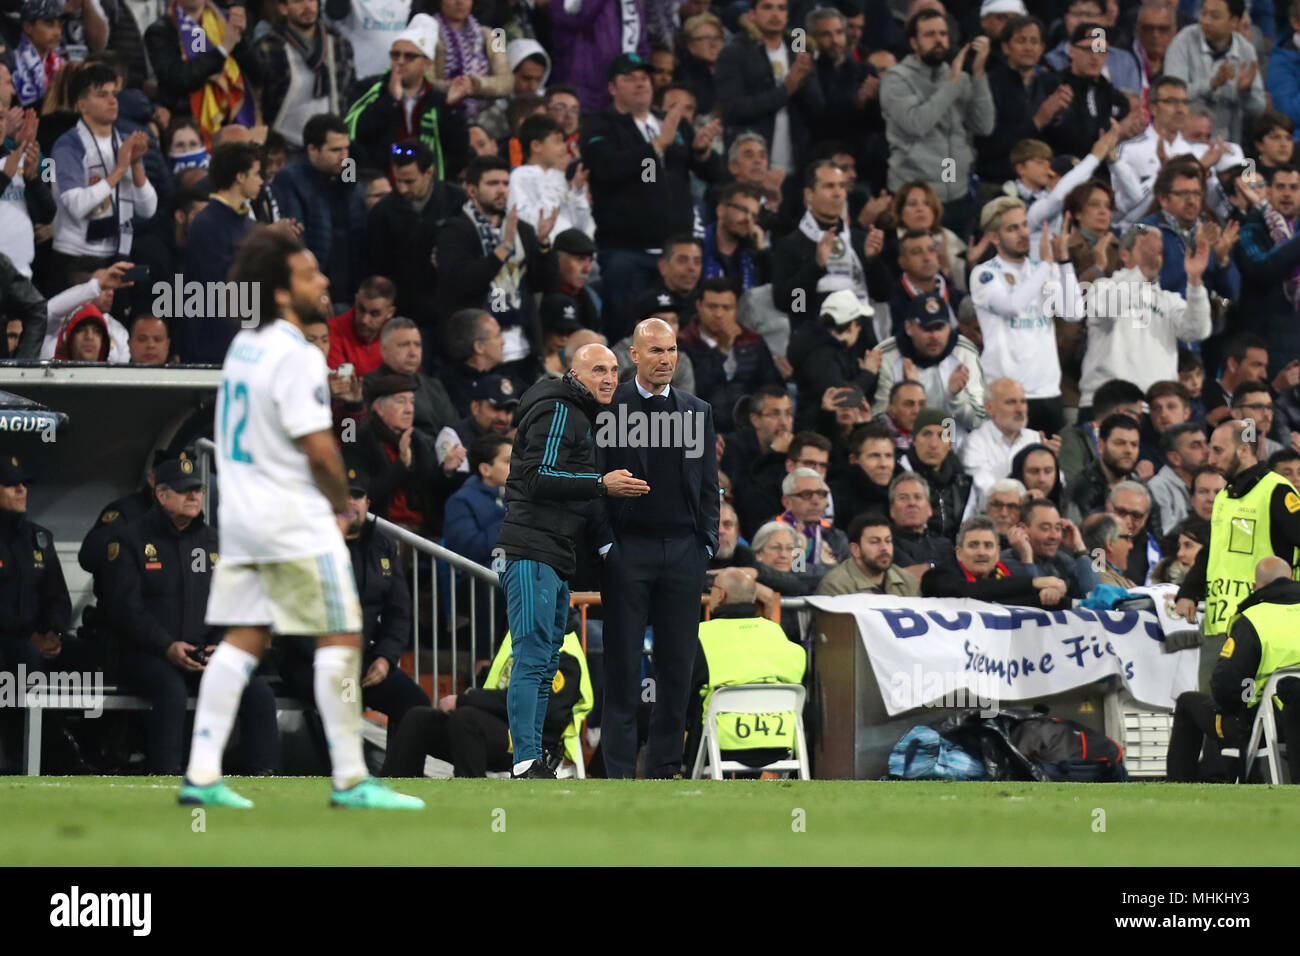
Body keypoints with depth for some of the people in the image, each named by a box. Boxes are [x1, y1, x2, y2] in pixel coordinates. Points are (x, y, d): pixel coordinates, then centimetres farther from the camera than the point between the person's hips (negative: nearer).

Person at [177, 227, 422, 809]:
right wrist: (343, 505, -1)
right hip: (296, 521, -9)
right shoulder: (296, 357, -17)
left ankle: (202, 776, 6)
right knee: (340, 640, -1)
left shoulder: (243, 346, 10)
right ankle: (349, 779, 0)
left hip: (240, 515, 9)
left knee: (243, 641, 10)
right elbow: (319, 449, -19)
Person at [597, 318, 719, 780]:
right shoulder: (609, 407, 0)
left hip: (683, 550, 4)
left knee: (677, 664, 3)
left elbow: (708, 483, 14)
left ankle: (665, 768, 9)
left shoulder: (698, 412, 13)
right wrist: (604, 543, -8)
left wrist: (707, 542, 5)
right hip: (628, 549, -4)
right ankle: (619, 771, 0)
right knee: (623, 666, -2)